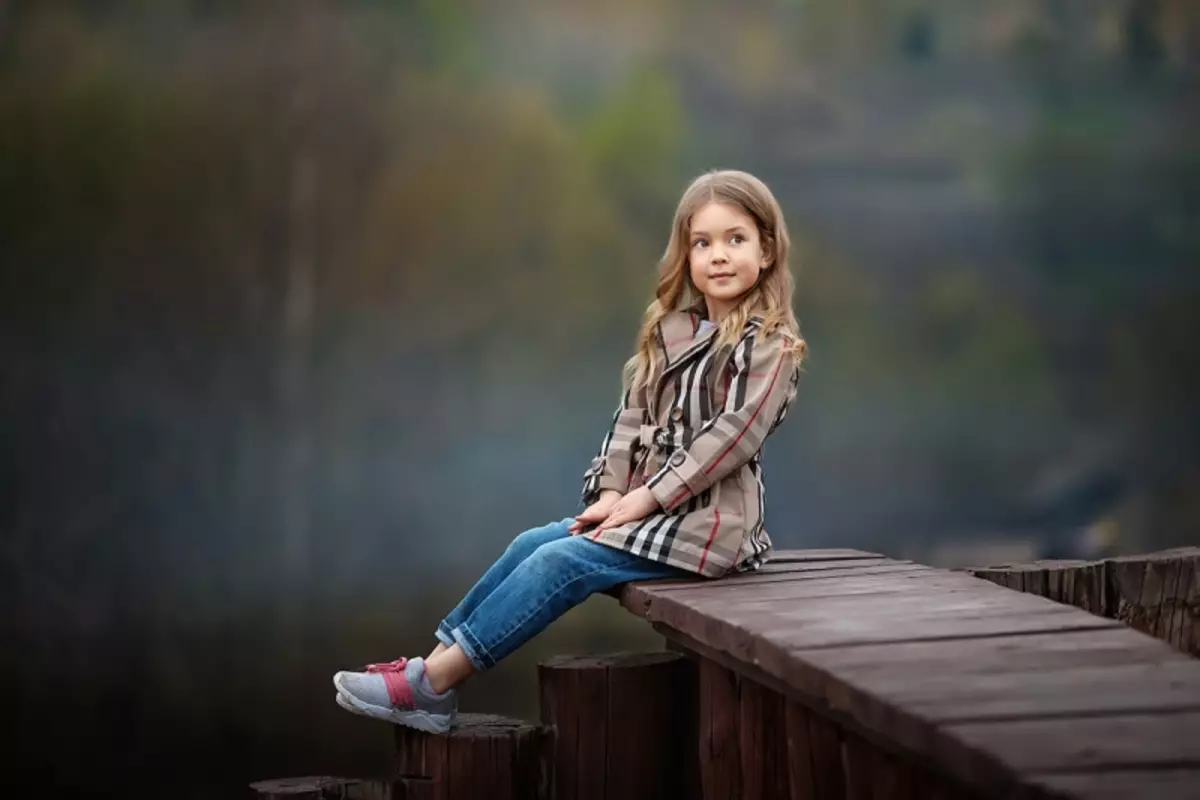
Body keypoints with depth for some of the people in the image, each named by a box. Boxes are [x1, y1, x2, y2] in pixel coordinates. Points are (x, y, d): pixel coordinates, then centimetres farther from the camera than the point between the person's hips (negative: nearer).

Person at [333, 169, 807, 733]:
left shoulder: (772, 346, -9)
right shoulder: (670, 332, 13)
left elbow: (732, 434, -17)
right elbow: (632, 417, 10)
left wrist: (647, 497, -17)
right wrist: (613, 492, -6)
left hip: (708, 520, -7)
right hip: (647, 508, 7)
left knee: (561, 562, -19)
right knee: (532, 546, -6)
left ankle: (432, 683, -18)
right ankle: (437, 661, -7)